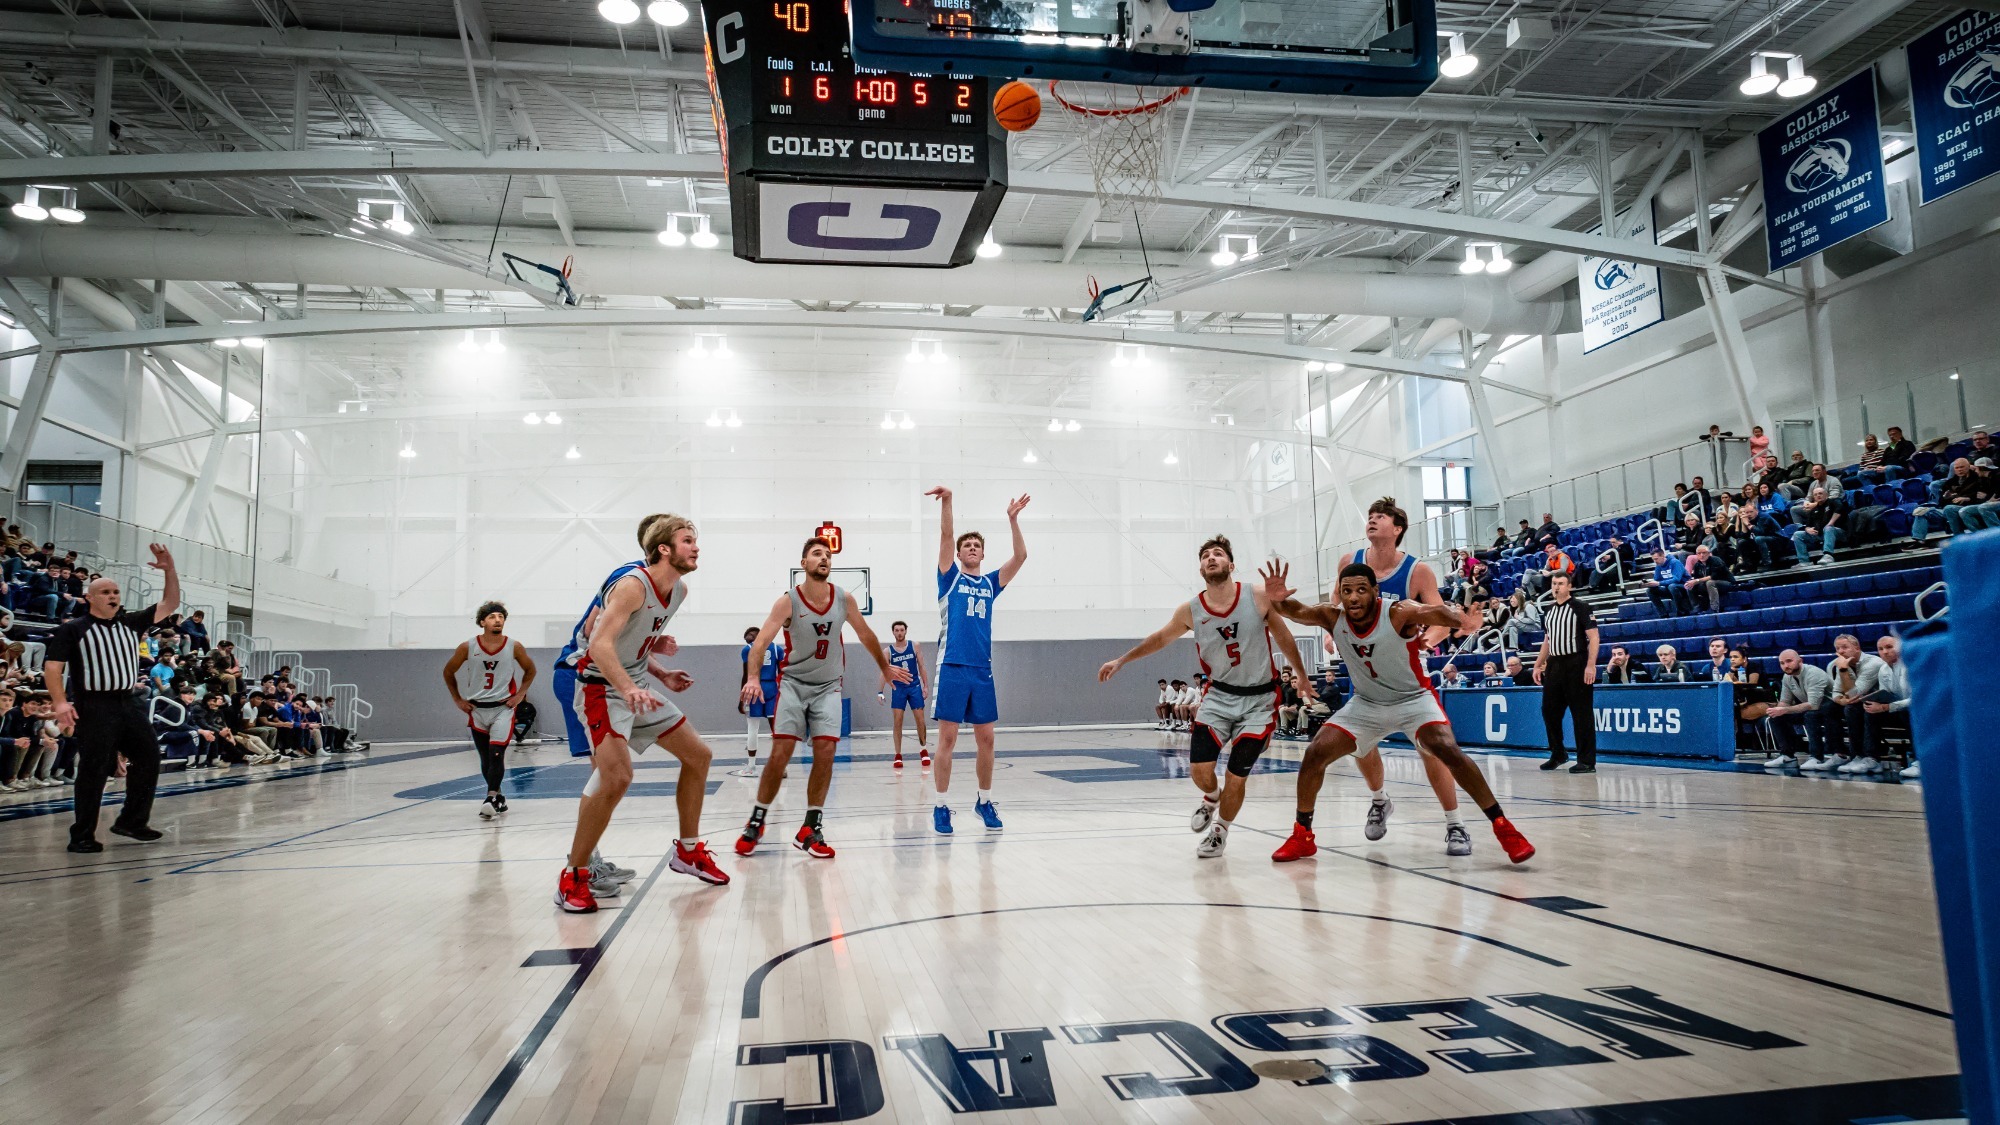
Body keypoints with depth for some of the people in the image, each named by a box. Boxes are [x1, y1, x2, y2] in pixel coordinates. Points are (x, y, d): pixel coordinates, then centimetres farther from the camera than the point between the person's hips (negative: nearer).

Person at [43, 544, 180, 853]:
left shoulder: (131, 623, 13)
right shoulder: (72, 629, -2)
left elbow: (170, 604, 12)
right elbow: (52, 667, -7)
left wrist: (169, 570, -2)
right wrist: (61, 703, -20)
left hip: (130, 702, 6)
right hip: (94, 706, -6)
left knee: (148, 758, 9)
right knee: (93, 770, -4)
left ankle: (131, 822, 22)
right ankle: (82, 836, 6)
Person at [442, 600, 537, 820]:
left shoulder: (514, 647, -6)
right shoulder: (467, 647, -6)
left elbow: (530, 670, 10)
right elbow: (448, 672, 10)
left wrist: (520, 694, 1)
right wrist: (457, 699, 5)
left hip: (503, 708, -2)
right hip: (477, 709, 2)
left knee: (496, 754, -17)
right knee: (485, 758, 9)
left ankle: (491, 799, -20)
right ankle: (498, 797, 23)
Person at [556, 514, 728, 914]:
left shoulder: (680, 590, 5)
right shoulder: (633, 585, -22)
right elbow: (601, 644, -34)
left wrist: (663, 676, 8)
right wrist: (628, 689, -46)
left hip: (637, 689, 9)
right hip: (601, 687, -9)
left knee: (698, 755, 11)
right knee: (617, 776, -25)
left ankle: (688, 851, 26)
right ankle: (573, 877, -10)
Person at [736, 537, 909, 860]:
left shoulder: (844, 600, -4)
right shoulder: (788, 601, -13)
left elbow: (866, 635, 13)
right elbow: (760, 642, -20)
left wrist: (885, 668, 24)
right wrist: (753, 678, -37)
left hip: (828, 686, 2)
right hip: (793, 683, -2)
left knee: (825, 751, -10)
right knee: (780, 752, -10)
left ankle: (810, 829, 1)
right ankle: (756, 822, 7)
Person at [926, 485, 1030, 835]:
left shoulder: (990, 584, 15)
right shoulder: (950, 577, 7)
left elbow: (1020, 556, 4)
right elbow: (946, 535, -7)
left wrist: (1013, 519, -5)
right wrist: (946, 502, -20)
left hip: (982, 671, 4)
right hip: (952, 668, -4)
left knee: (985, 739, 6)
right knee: (947, 738, -4)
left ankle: (984, 800, 20)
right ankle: (941, 807, 3)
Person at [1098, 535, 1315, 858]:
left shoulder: (1258, 598, -13)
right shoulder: (1190, 610, -8)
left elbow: (1284, 639, 3)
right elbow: (1159, 639, 11)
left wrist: (1302, 677, 13)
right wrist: (1121, 660, 15)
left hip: (1259, 699, -2)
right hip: (1219, 695, 2)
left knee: (1236, 777, -2)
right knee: (1199, 770, -8)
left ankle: (1220, 831, 26)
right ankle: (1212, 798, 29)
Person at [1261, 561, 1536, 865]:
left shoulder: (1398, 614, -27)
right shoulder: (1334, 618, -16)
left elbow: (1432, 613, -45)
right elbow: (1298, 611, -28)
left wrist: (1460, 621, -68)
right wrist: (1276, 600, -52)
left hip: (1413, 699, -4)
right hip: (1366, 703, 4)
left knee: (1449, 751, -27)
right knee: (1315, 754, -8)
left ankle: (1503, 827, -13)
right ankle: (1302, 835, 9)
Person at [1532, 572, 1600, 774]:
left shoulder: (1580, 607, -5)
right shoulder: (1549, 610, 15)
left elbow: (1593, 637, -10)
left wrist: (1591, 665, -19)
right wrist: (1538, 665, 18)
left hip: (1576, 664, -7)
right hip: (1554, 664, 7)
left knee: (1581, 713, -4)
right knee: (1549, 710, 10)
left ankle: (1587, 761, 1)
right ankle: (1558, 754, 25)